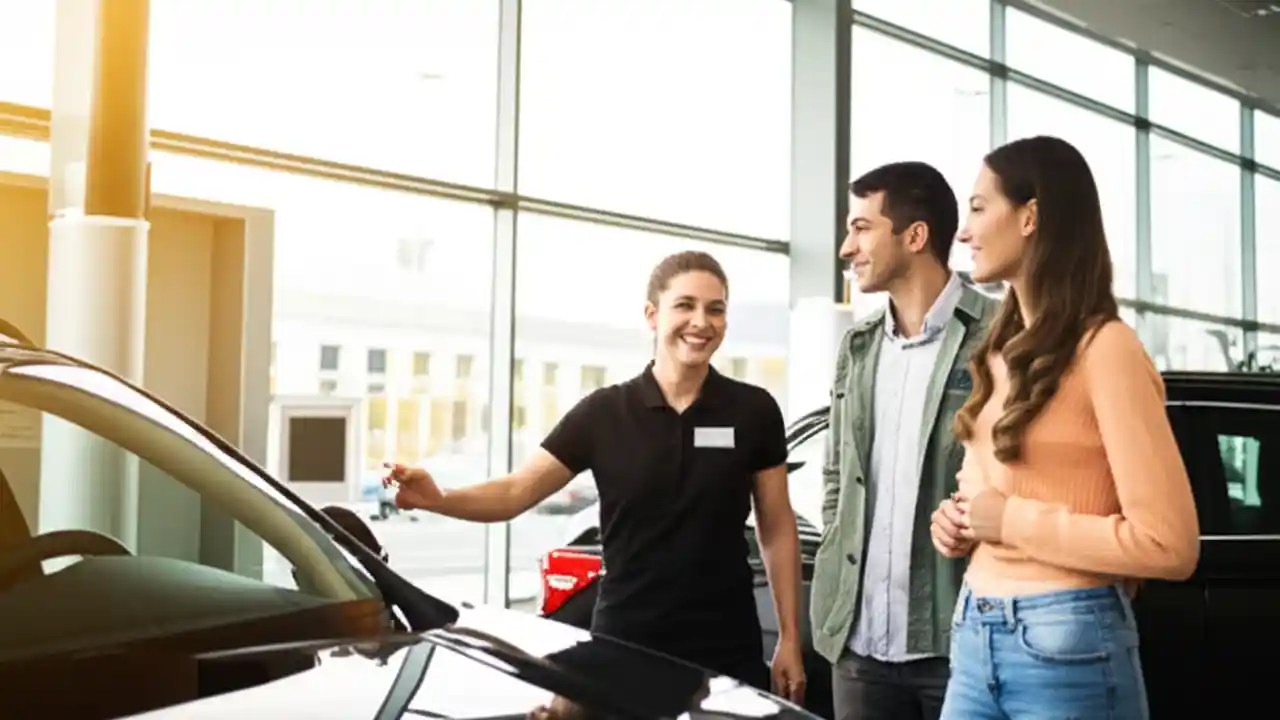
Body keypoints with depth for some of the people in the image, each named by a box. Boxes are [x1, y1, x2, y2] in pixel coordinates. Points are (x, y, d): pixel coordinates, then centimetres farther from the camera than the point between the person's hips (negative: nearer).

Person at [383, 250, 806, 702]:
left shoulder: (753, 412, 0)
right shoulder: (604, 413, -1)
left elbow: (777, 529, 5)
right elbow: (516, 491, -4)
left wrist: (789, 638, 2)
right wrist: (437, 499, -24)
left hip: (727, 647, 0)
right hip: (625, 642, 0)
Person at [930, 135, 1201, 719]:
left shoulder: (1103, 349, -13)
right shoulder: (1002, 352, 12)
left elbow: (1169, 545, -18)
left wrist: (1013, 521, -14)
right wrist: (962, 520, 5)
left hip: (1066, 643, -7)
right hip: (975, 635, 8)